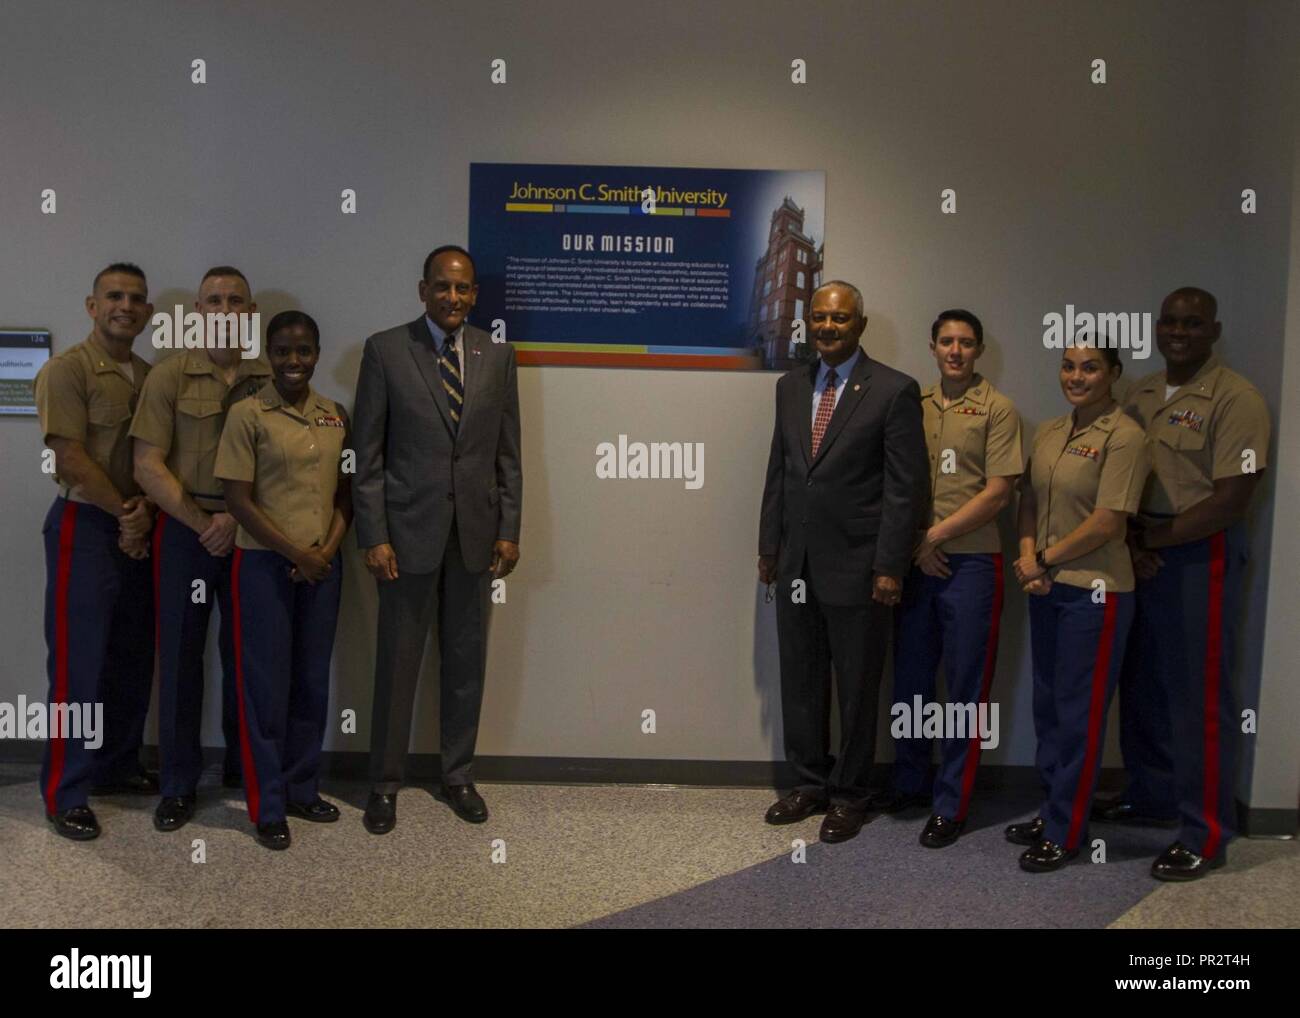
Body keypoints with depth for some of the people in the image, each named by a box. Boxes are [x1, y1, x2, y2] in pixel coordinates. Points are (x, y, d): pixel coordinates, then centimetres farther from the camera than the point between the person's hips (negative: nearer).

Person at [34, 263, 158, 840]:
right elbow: (71, 458, -14)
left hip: (138, 530, 6)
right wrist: (125, 512, -10)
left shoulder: (150, 377, 12)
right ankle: (65, 792, 9)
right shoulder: (67, 369, -7)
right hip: (85, 526, -6)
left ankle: (117, 767, 27)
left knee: (133, 658, 12)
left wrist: (145, 512, -7)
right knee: (79, 662, -2)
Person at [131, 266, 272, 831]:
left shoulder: (273, 380, 2)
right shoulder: (169, 376, 1)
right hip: (184, 530, 0)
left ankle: (242, 763, 27)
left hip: (250, 532, 1)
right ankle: (179, 782, 16)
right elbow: (148, 466, -4)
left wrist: (236, 518, -12)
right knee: (180, 653, 4)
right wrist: (202, 524, -9)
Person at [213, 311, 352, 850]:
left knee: (312, 680, 12)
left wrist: (329, 547, -6)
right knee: (266, 684, 4)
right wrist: (295, 553, -12)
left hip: (323, 564, 4)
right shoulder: (247, 414, -7)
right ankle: (267, 805, 17)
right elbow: (238, 499, -9)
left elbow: (345, 491, 10)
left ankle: (302, 788, 28)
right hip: (264, 564, -4)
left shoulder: (335, 416, 7)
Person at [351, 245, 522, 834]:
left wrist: (509, 530, 2)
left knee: (465, 663, 11)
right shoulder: (385, 350, -2)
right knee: (397, 663, 6)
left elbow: (508, 453, 8)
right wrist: (373, 536, -9)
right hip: (408, 530, -2)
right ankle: (385, 784, 22)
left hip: (476, 532, 3)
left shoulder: (497, 355, 6)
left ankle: (457, 776, 27)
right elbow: (368, 453, -3)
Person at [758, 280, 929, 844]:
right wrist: (769, 546, 11)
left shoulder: (894, 390, -8)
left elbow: (906, 486, -11)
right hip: (796, 564, 6)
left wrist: (890, 567, -14)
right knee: (799, 680, 15)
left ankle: (849, 794, 24)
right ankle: (810, 783, 31)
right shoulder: (791, 385, 9)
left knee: (856, 686, 8)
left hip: (855, 565, -5)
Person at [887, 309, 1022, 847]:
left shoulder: (997, 410, -2)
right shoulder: (913, 404, 9)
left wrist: (935, 536, -11)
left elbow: (997, 493, -8)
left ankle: (951, 804, 15)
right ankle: (908, 783, 29)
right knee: (910, 679, 12)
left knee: (965, 686, 3)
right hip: (916, 561, 4)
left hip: (971, 562, -4)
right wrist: (913, 544, -4)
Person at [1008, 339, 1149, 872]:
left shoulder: (1124, 436, -12)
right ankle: (1052, 811, 30)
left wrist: (1046, 559, -9)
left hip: (1095, 591, -7)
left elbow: (1108, 522, -16)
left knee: (1079, 712, 3)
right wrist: (1028, 555, -5)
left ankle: (1065, 833, 16)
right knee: (1047, 704, 15)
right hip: (1046, 588, 7)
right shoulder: (1047, 432, 10)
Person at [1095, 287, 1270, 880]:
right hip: (1139, 555, 7)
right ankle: (1150, 797, 33)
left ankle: (1206, 836, 11)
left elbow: (1232, 497, -15)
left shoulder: (1235, 400, -10)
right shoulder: (1141, 395, 11)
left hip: (1199, 554, -6)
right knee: (1140, 681, 14)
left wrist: (1154, 536, -13)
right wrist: (1130, 538, -6)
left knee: (1197, 692, -1)